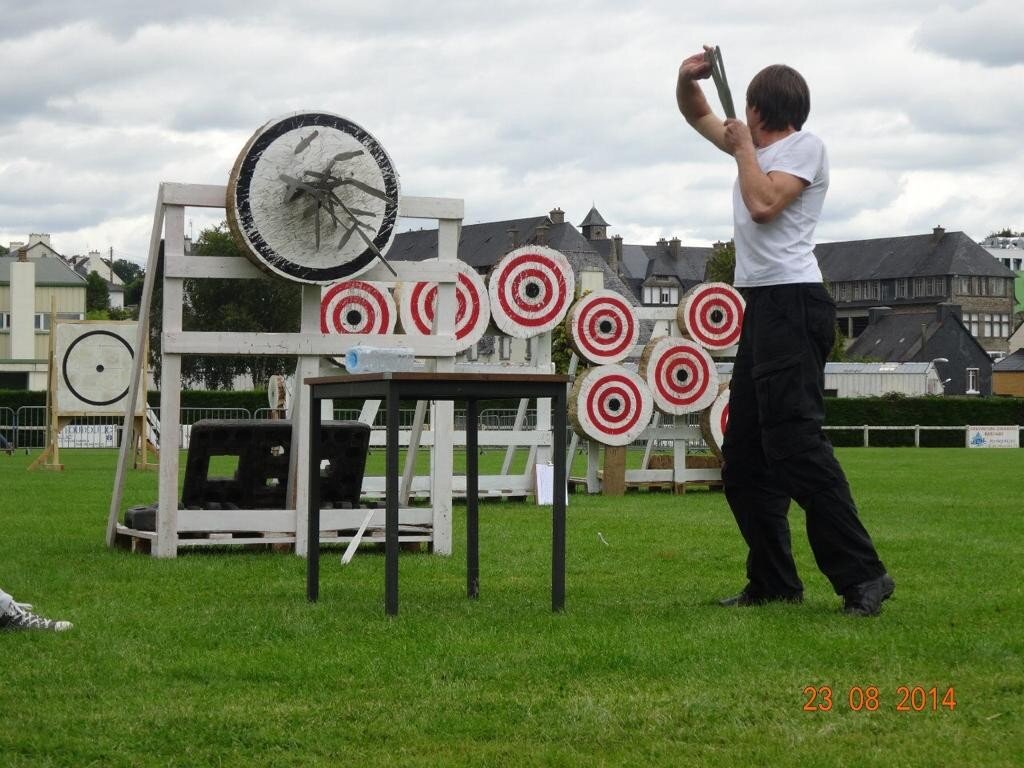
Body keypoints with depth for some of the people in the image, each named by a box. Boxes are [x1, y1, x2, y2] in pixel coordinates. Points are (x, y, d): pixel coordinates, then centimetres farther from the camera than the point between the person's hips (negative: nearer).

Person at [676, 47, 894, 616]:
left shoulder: (804, 147, -4)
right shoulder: (756, 145, 20)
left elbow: (764, 205, -18)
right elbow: (697, 115, 32)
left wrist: (742, 146, -4)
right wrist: (687, 78, 11)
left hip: (792, 303, -10)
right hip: (762, 308, 10)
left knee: (796, 445, -18)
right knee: (743, 458, 9)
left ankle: (861, 575, -19)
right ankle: (774, 584, 12)